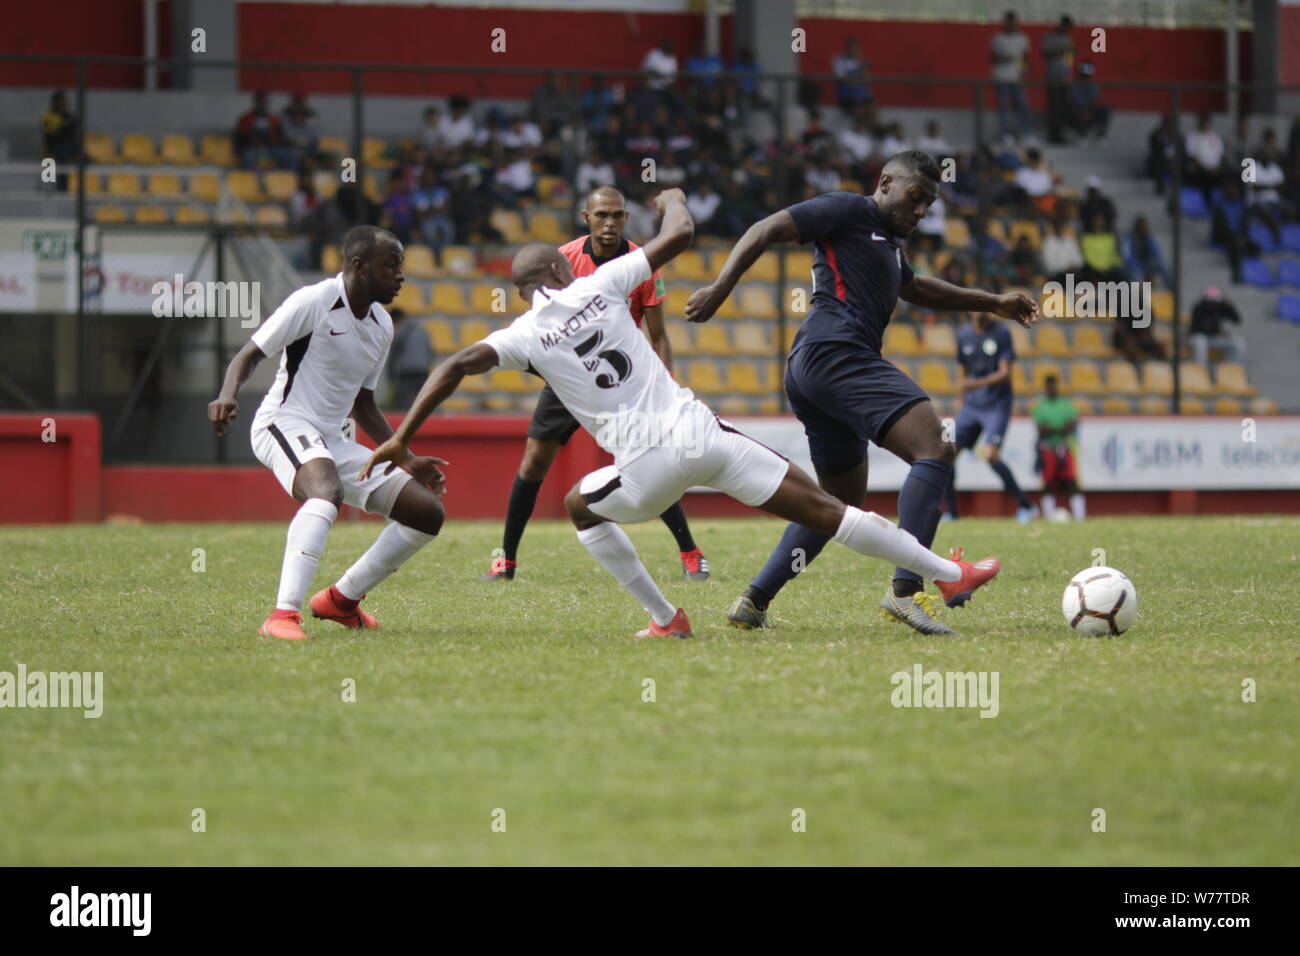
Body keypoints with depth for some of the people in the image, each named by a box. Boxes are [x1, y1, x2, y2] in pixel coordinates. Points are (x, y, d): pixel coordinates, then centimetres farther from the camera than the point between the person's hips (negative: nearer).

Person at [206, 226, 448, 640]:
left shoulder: (382, 326, 15)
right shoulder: (313, 302, -9)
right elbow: (251, 354, -9)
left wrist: (407, 461, 22)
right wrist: (228, 395, -29)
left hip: (333, 441, 8)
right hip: (286, 423, -8)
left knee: (427, 512, 2)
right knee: (327, 491, -40)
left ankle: (341, 599, 15)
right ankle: (284, 614, -46)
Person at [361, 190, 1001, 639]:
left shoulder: (526, 335, 3)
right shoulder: (599, 286, 7)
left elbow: (457, 366, -10)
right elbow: (679, 235, 9)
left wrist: (400, 439, -6)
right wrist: (673, 199, 31)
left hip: (650, 463, -2)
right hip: (702, 431, 2)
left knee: (581, 507, 29)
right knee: (820, 509, 6)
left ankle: (664, 618, 22)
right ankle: (947, 573, 7)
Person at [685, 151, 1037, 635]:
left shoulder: (888, 241, 30)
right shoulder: (848, 211, 2)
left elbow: (914, 287, 48)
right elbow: (765, 231, -6)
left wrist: (993, 304, 46)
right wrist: (720, 287, -17)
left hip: (809, 374, 11)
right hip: (836, 354, -11)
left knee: (842, 501, 18)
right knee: (935, 449, -19)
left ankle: (753, 601, 14)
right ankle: (906, 589, -29)